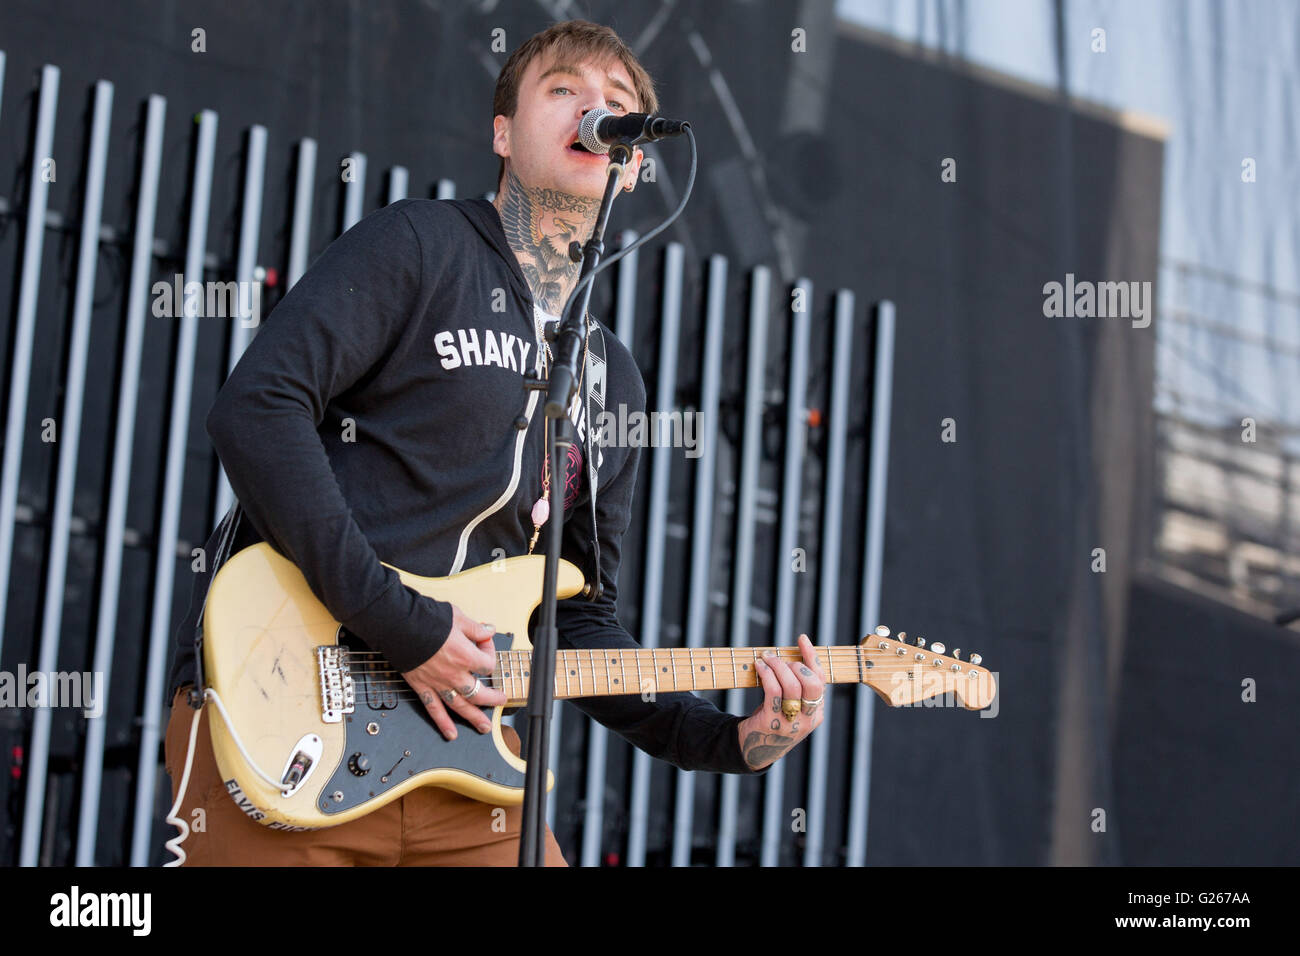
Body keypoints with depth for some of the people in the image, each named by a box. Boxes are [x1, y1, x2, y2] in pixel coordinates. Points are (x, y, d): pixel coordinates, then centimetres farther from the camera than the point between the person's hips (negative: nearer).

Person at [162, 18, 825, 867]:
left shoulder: (615, 380, 19)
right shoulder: (420, 246, -1)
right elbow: (256, 408, -14)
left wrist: (728, 739, 6)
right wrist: (402, 623, -17)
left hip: (454, 732, 6)